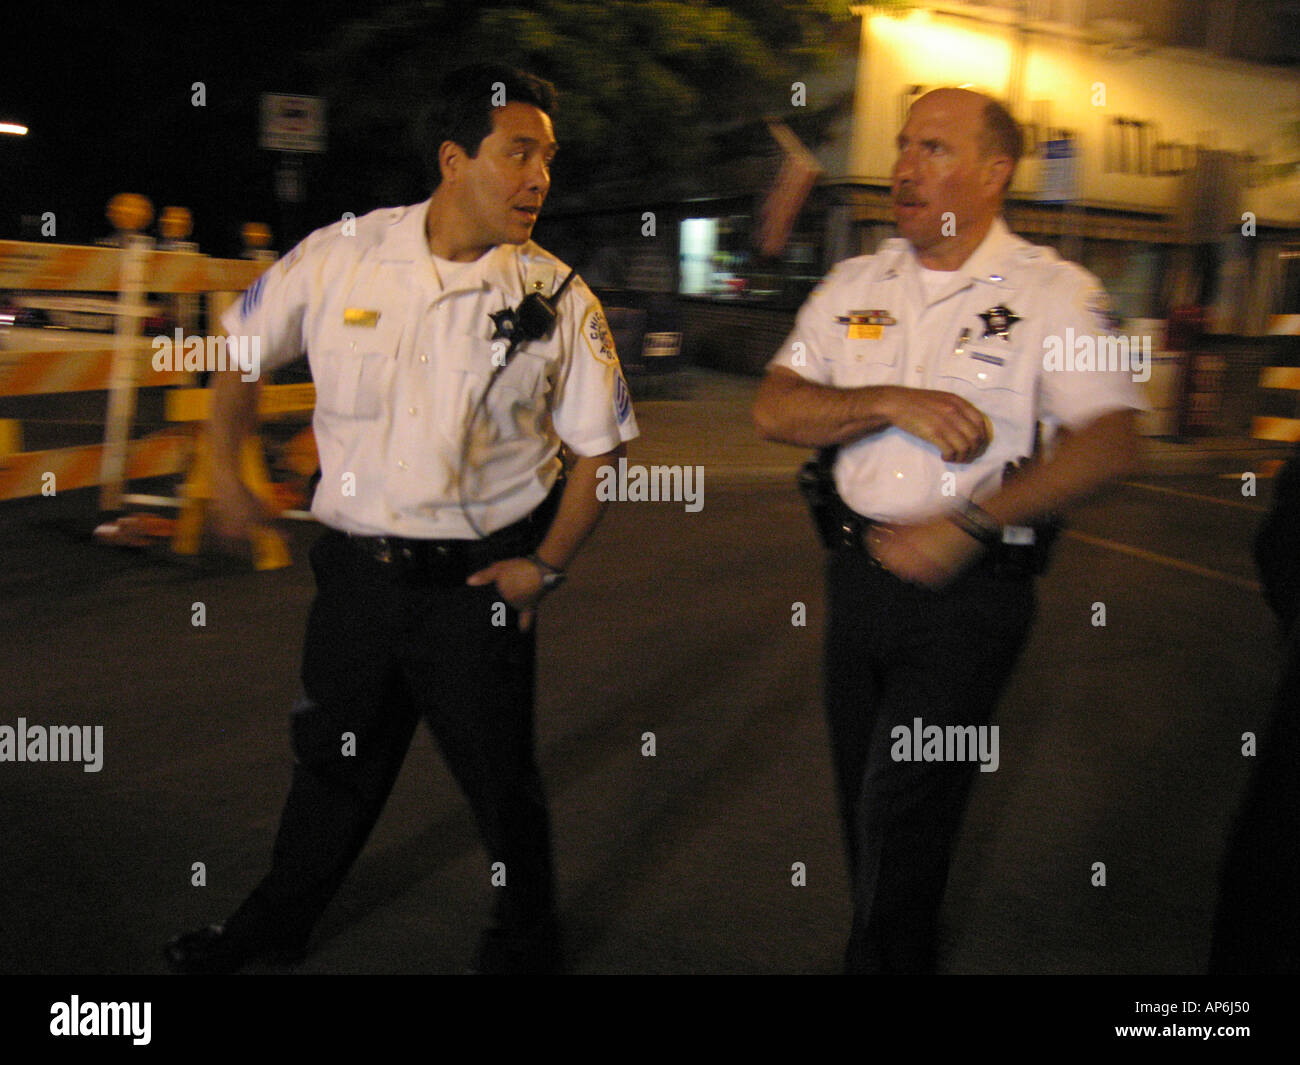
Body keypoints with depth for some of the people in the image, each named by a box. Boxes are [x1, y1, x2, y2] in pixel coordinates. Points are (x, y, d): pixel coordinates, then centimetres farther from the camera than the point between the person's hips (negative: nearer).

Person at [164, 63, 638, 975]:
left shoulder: (560, 300, -9)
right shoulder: (338, 257, -5)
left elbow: (599, 445, -1)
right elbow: (239, 351, 10)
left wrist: (547, 565, -7)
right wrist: (227, 470, 4)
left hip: (477, 581, -2)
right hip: (356, 567, 2)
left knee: (500, 774, 10)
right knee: (335, 759, 20)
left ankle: (526, 941, 37)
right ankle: (280, 920, 46)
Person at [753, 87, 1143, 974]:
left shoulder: (1053, 293, -6)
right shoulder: (854, 286, 7)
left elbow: (1111, 443, -16)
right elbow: (775, 411, 0)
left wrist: (970, 521, -24)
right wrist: (892, 403, -17)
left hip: (969, 591, -5)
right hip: (859, 568, 5)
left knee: (901, 811, -4)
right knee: (865, 797, 17)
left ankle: (884, 956, 19)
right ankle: (901, 945, 39)